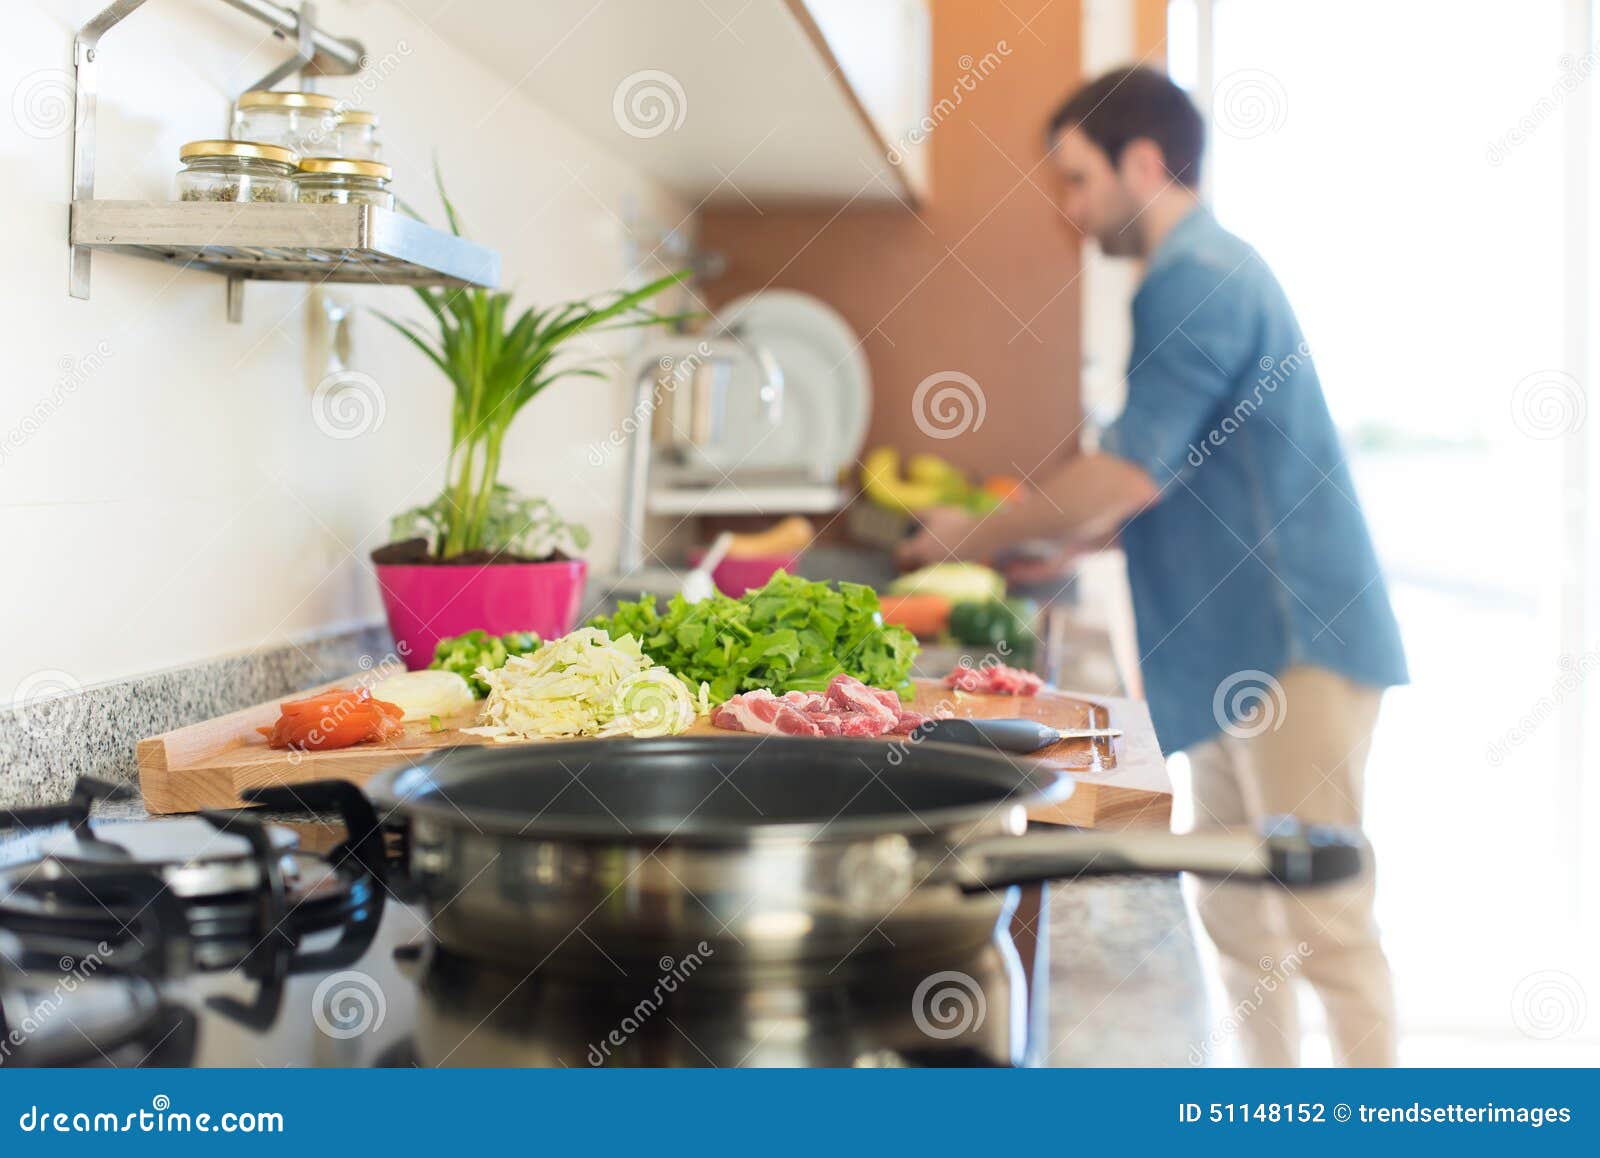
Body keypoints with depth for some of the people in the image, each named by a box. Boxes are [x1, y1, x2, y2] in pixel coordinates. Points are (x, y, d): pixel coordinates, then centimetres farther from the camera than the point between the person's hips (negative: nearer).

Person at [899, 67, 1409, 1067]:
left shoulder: (1197, 279, -14)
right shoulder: (1209, 272, 19)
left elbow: (1132, 473, -20)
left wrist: (976, 538, -7)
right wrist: (1062, 539, 16)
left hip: (1291, 643, -11)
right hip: (1242, 646, 11)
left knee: (1325, 921, -7)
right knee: (1240, 912, 14)